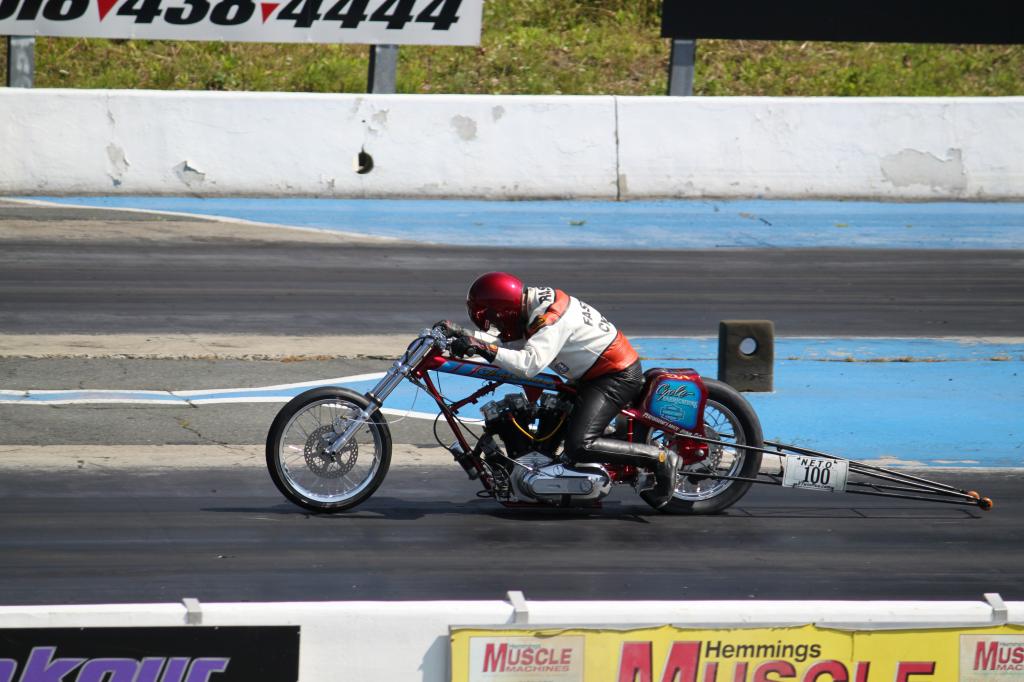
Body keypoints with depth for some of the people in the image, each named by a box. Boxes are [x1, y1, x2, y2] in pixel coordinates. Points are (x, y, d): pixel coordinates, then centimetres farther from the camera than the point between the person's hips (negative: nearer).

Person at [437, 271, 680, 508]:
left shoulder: (550, 317, -25)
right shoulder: (536, 304, 6)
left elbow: (530, 363, -37)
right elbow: (507, 341, 15)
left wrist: (484, 349, -38)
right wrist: (462, 334, 5)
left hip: (616, 378, -10)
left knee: (579, 447, -23)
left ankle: (660, 459, -19)